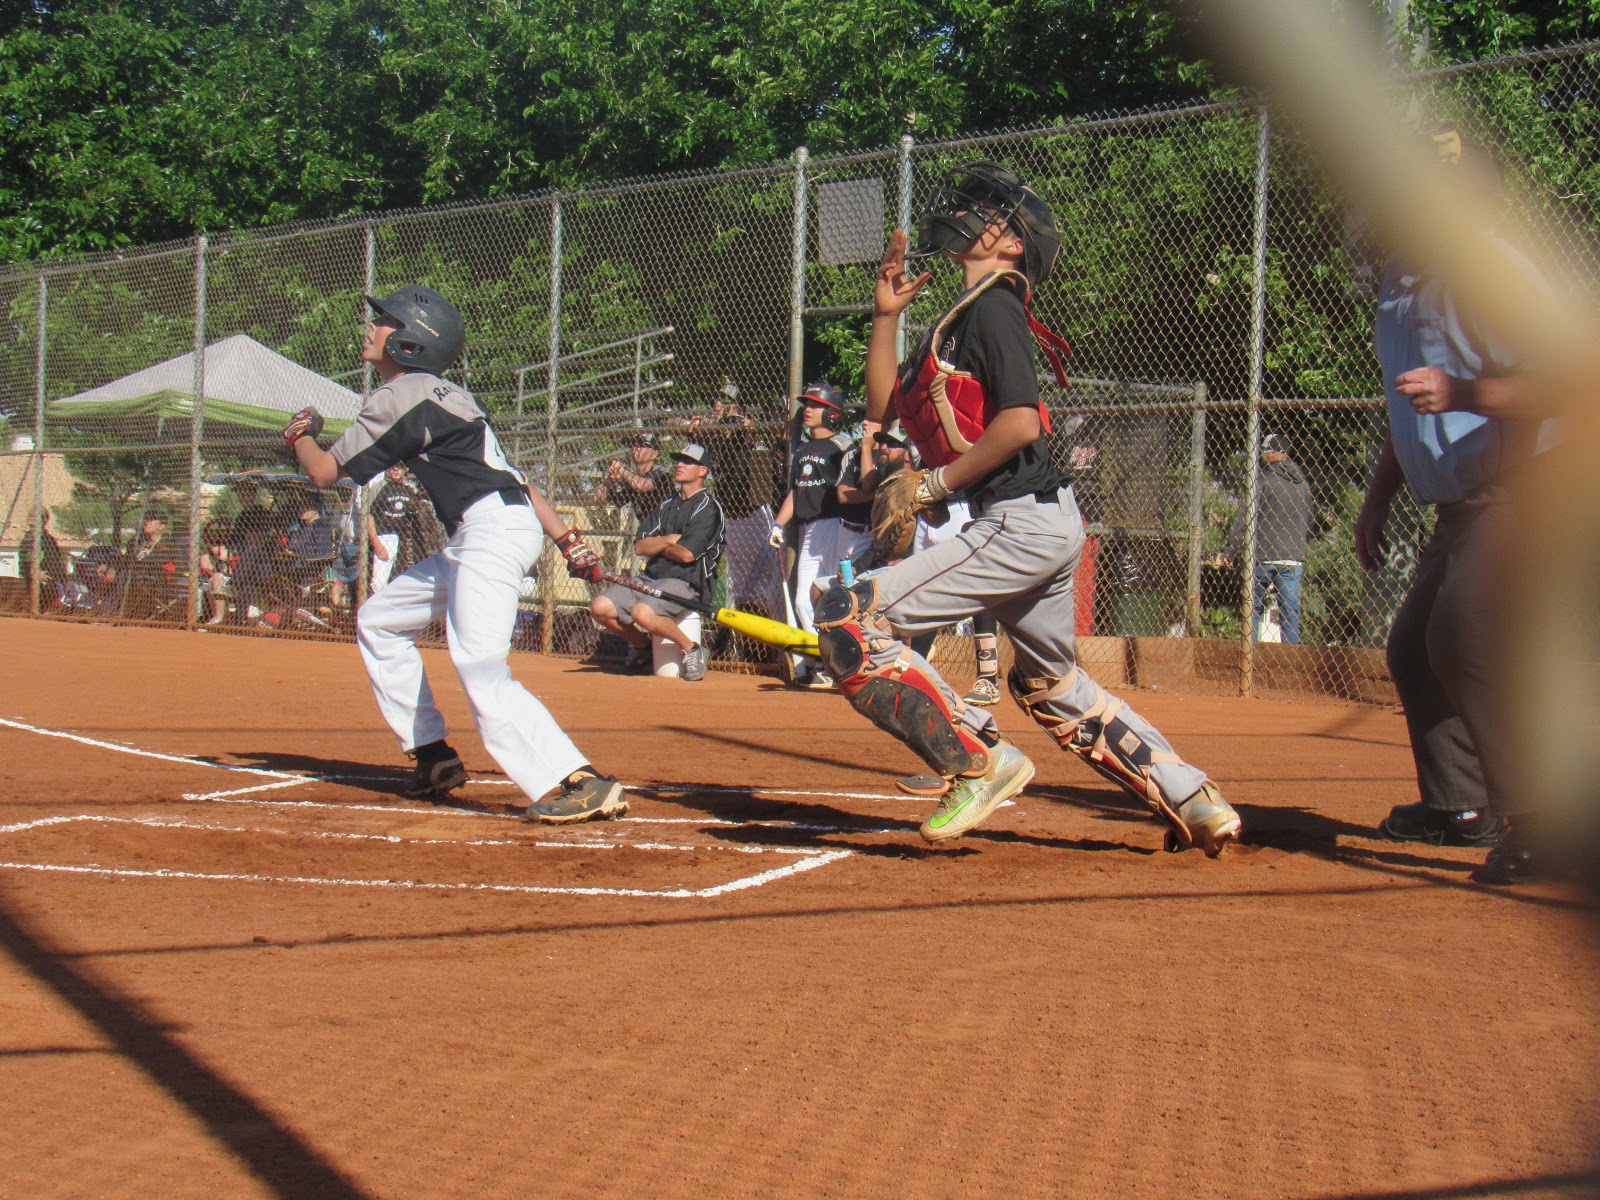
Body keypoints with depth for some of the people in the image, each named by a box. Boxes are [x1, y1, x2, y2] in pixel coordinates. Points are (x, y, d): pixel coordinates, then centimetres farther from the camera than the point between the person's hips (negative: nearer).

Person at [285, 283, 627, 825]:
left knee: (479, 665, -23)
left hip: (494, 526, -10)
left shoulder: (402, 396, -6)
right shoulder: (443, 394, 22)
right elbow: (514, 476, 18)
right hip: (473, 540, 10)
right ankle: (433, 756, 21)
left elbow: (325, 472, -2)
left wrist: (299, 435, 20)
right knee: (378, 620, 20)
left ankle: (580, 783, -33)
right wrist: (569, 542, 15)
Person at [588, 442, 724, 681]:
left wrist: (657, 545, 2)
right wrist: (669, 540, -8)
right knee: (600, 607, -10)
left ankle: (692, 649, -12)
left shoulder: (708, 508, -5)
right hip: (651, 578, 8)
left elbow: (687, 554, -16)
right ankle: (641, 645, 14)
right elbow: (639, 547, 10)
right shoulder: (666, 506, 20)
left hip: (688, 583, -8)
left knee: (642, 613, -35)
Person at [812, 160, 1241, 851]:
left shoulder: (992, 308, -10)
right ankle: (1197, 805, 27)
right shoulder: (954, 319, 20)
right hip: (1041, 527, 11)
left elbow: (1020, 422, -22)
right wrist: (886, 315, 15)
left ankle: (979, 761, -13)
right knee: (1052, 689, 24)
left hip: (1023, 522, -11)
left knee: (847, 617, -16)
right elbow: (884, 407, 23)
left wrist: (931, 487, -15)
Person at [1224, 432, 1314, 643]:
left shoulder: (1264, 479, -5)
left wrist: (1231, 551, -6)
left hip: (1263, 557, -4)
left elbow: (1244, 517, -9)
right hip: (1294, 559, 4)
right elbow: (1308, 524, 19)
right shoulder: (1303, 483, 12)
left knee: (1253, 610, 6)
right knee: (1290, 614, 3)